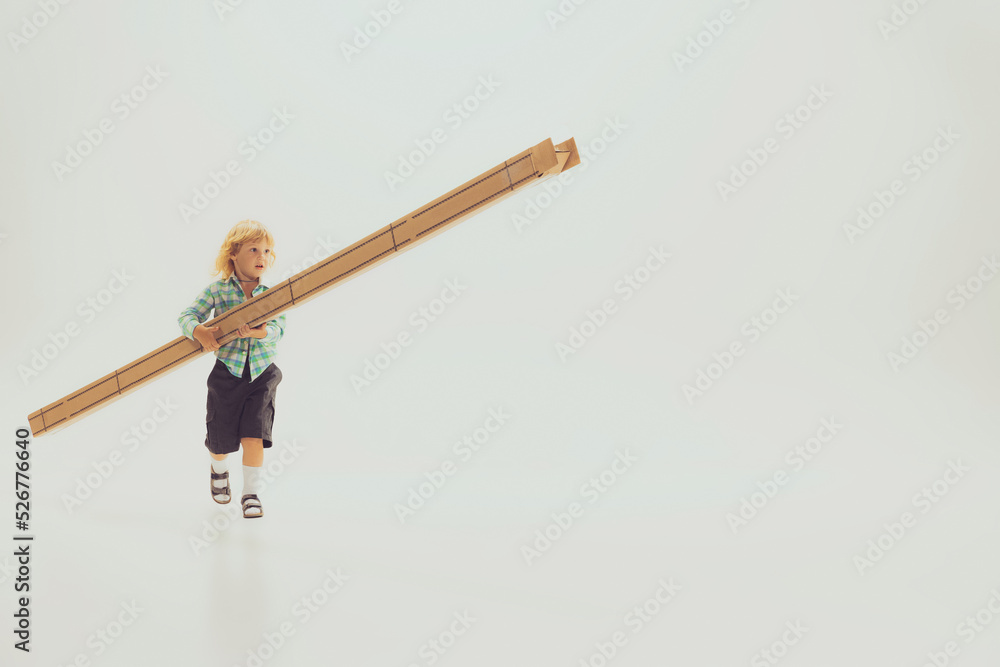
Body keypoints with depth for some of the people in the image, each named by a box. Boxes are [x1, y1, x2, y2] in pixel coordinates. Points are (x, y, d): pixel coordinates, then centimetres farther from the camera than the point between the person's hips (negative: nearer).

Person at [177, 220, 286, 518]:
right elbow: (186, 316, -7)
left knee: (254, 435, -10)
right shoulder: (217, 291, -5)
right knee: (220, 439, 12)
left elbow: (278, 329, -13)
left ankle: (251, 493, 4)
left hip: (262, 373, 0)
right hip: (227, 372, 0)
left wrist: (263, 332, -34)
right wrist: (199, 332, -27)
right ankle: (219, 470, 47)